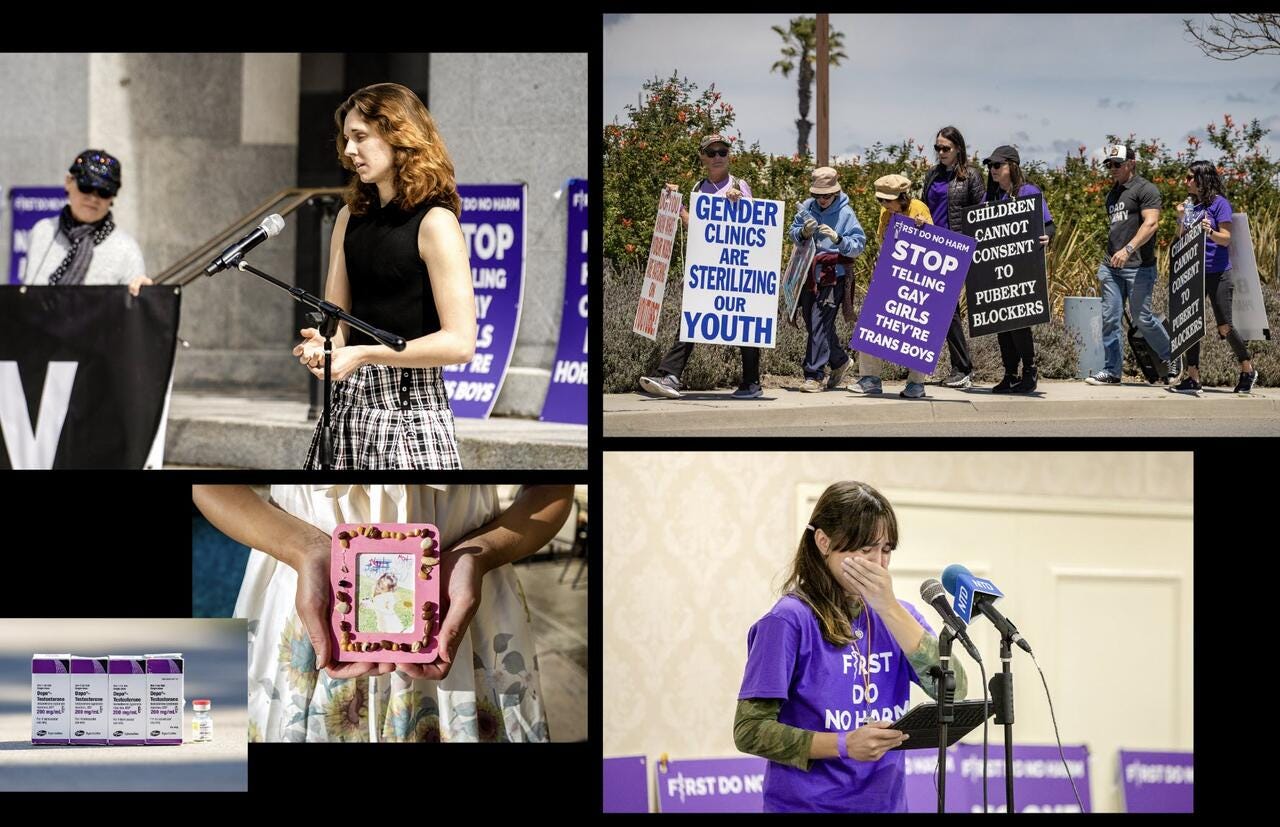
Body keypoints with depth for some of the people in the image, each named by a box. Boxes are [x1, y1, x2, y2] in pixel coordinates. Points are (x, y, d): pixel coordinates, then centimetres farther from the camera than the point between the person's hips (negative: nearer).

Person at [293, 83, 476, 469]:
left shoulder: (435, 223, -8)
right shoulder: (351, 217, 13)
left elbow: (459, 343, -14)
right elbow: (338, 318, 11)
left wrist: (364, 355, -18)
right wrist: (321, 345, -13)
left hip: (408, 409, -6)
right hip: (348, 400, 6)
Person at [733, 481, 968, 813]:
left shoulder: (897, 615, 5)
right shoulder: (790, 620, -10)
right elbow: (750, 730, -13)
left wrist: (889, 608, -15)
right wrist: (844, 745, -24)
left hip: (887, 802, 5)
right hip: (809, 803, -5)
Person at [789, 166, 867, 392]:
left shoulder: (845, 213, -5)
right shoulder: (807, 207, 7)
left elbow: (859, 245, -7)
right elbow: (793, 234, 15)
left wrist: (838, 238, -24)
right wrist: (803, 232, -7)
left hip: (833, 274, -6)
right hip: (808, 273, 6)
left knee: (820, 323, -12)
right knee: (811, 322, 13)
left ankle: (814, 375, -10)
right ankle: (840, 360, 34)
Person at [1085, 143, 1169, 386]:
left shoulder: (1145, 189, -6)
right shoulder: (1113, 193, 20)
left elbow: (1151, 223, -17)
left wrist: (1128, 249, -26)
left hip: (1138, 266, -7)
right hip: (1112, 267, 7)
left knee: (1143, 318, -3)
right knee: (1109, 318, 1)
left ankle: (1169, 356, 20)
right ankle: (1111, 371, 5)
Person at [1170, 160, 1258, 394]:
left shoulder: (1219, 203, -6)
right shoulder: (1190, 205, 12)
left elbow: (1226, 239, -12)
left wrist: (1209, 232, -31)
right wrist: (1181, 219, -2)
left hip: (1217, 275, -6)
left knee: (1224, 327, -3)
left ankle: (1248, 370, 15)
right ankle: (1193, 378, 2)